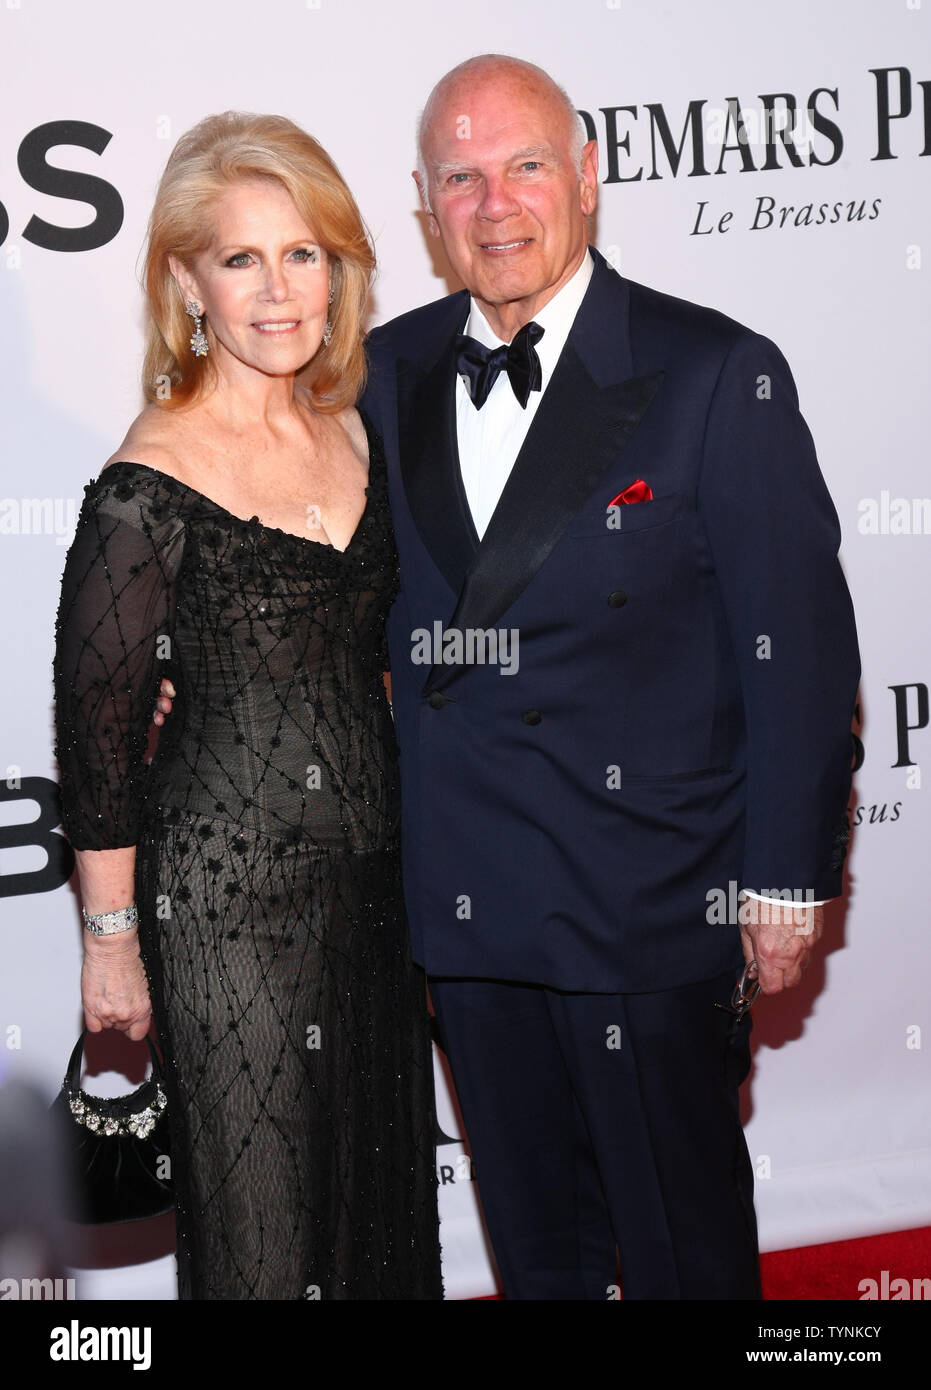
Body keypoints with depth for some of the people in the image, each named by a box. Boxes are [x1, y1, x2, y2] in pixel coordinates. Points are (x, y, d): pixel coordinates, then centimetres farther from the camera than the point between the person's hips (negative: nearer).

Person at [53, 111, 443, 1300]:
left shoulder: (355, 436, 5)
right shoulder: (150, 486, -16)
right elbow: (95, 725, -12)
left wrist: (412, 852, 13)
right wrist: (111, 941, -10)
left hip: (374, 877, 7)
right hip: (228, 890, -6)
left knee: (383, 1203, 17)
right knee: (263, 1239, 6)